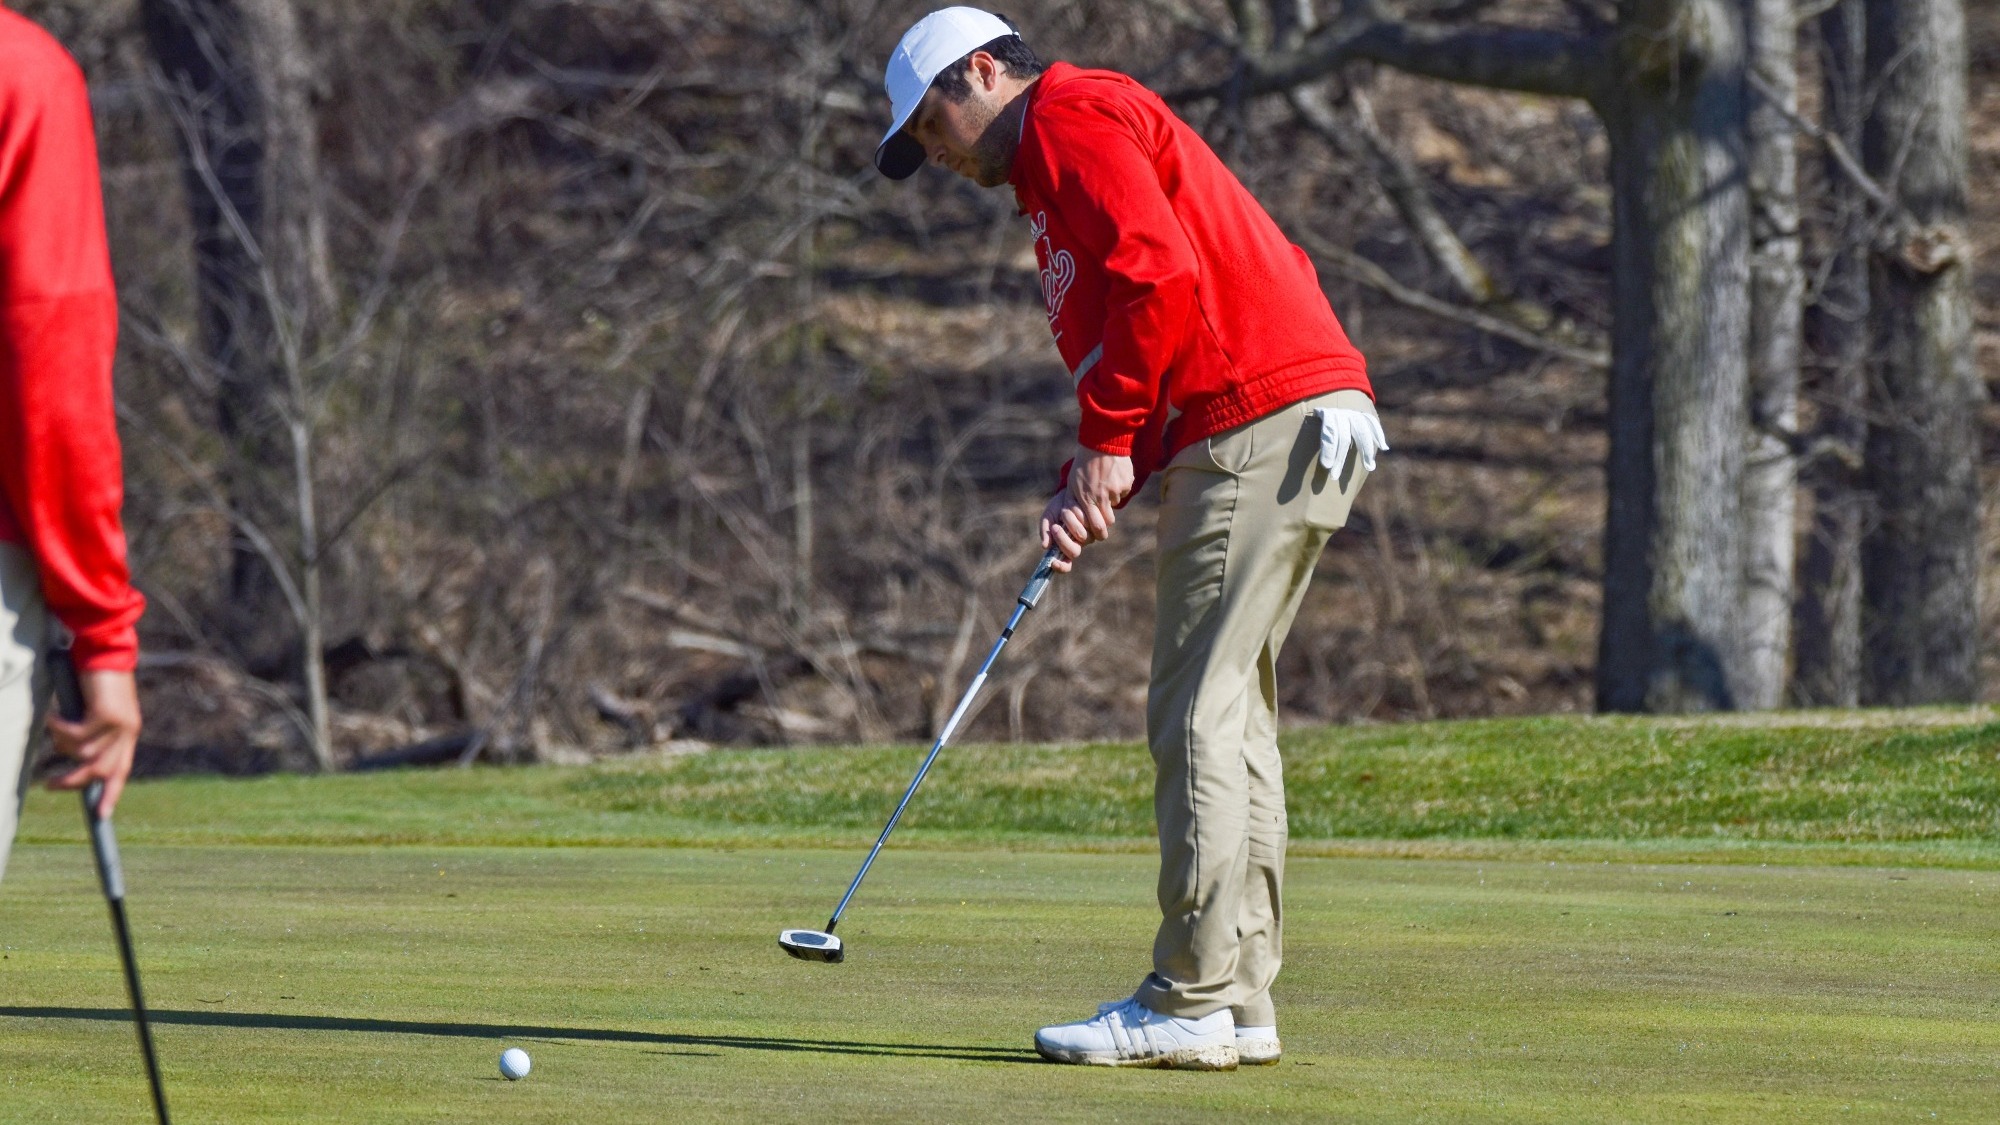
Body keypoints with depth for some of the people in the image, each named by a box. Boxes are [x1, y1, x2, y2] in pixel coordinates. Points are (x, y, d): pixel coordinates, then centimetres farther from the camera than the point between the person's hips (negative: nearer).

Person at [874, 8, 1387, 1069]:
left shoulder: (1074, 116, -3)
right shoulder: (1057, 173, 29)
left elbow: (1158, 273, -18)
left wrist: (1107, 442, -11)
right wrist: (1087, 490, 6)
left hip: (1264, 424, -10)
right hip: (1272, 434, 10)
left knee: (1199, 715, -10)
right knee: (1229, 716, 10)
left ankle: (1191, 1002, -11)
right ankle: (1238, 1001, 11)